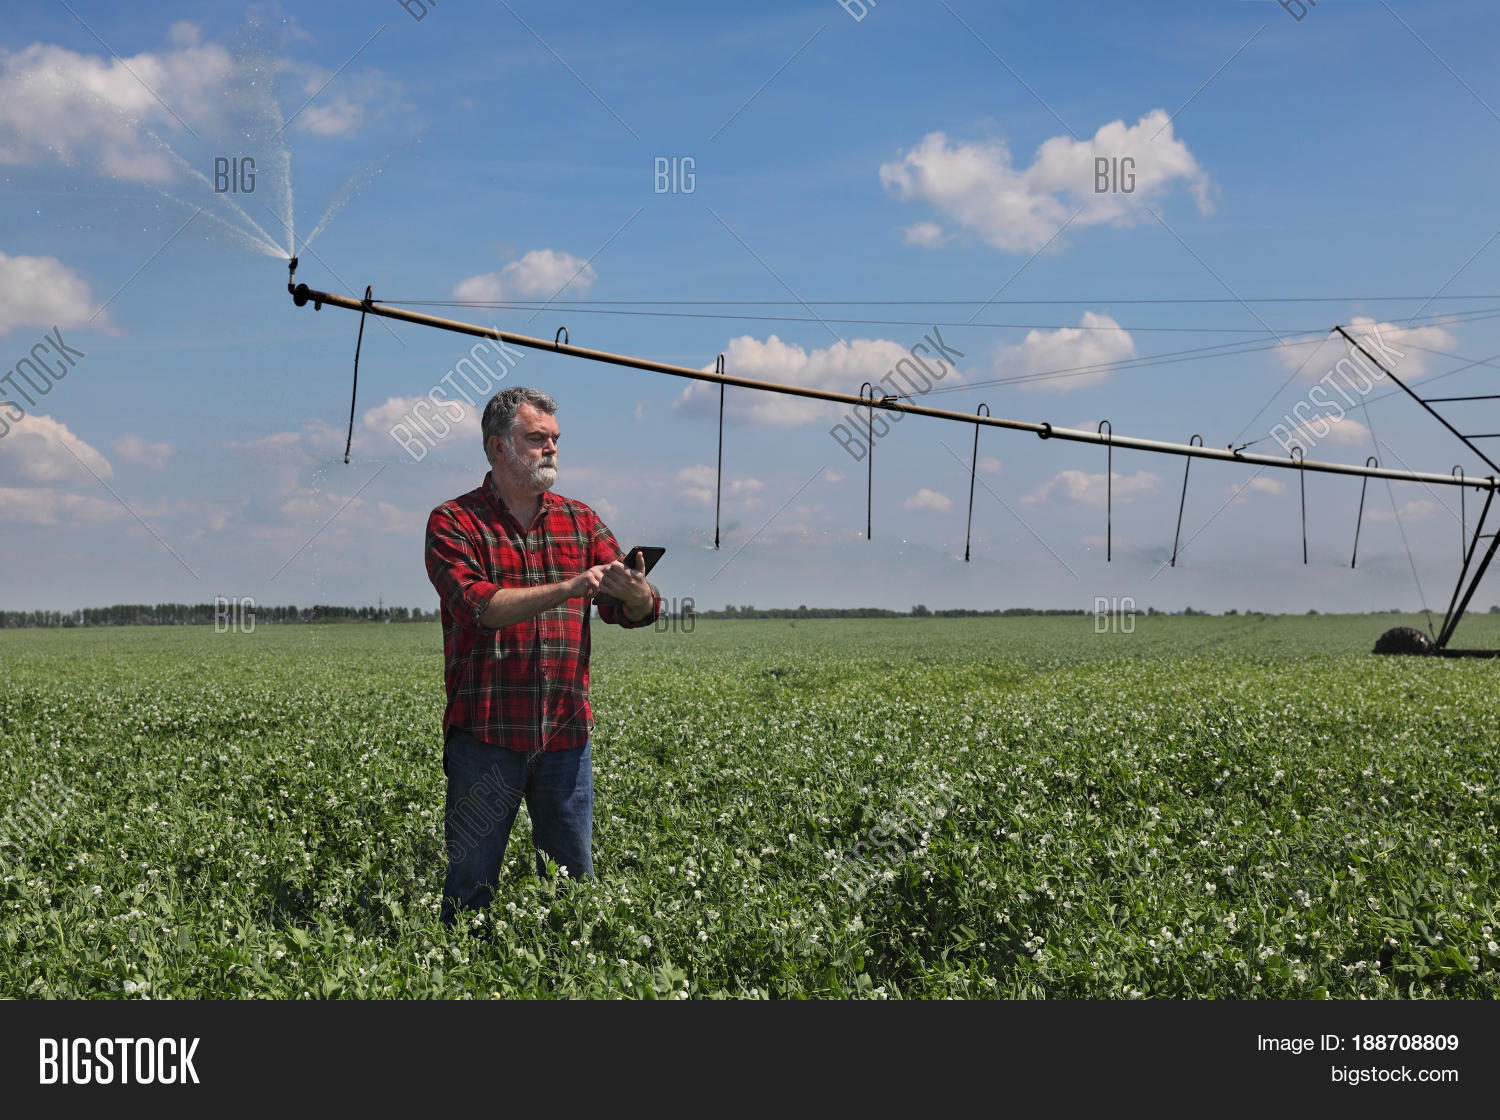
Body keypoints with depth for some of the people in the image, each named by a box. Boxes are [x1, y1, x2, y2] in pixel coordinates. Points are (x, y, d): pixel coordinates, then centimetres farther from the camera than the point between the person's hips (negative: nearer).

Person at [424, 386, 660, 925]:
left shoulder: (581, 521, 11)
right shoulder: (454, 522, -1)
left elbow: (639, 612, 4)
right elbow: (479, 605, -18)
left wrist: (635, 592, -20)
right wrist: (568, 588, -26)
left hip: (565, 735, 4)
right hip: (485, 734, -4)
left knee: (573, 879, 11)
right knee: (471, 882, 4)